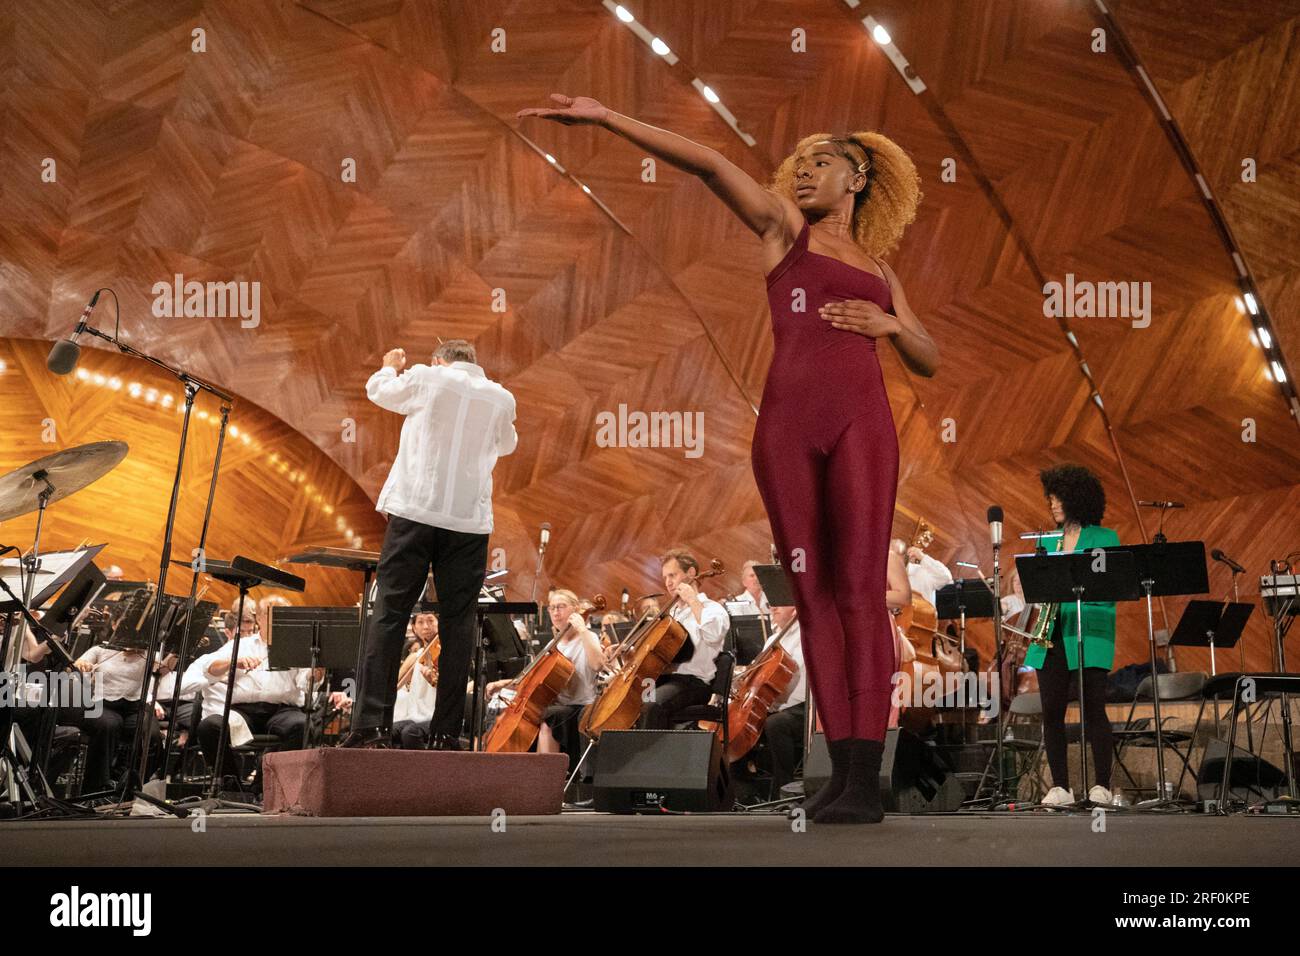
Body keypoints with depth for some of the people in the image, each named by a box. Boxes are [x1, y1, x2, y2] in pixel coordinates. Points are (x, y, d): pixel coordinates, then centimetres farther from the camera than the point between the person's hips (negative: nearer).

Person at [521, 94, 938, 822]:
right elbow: (709, 164, 8)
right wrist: (608, 119, 0)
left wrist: (891, 325, 3)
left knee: (860, 589, -10)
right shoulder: (785, 228, 19)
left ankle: (867, 781, -13)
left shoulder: (879, 274, 23)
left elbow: (929, 361, 24)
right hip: (787, 425, 1)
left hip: (861, 420, 0)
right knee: (815, 595, -1)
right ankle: (842, 770, 3)